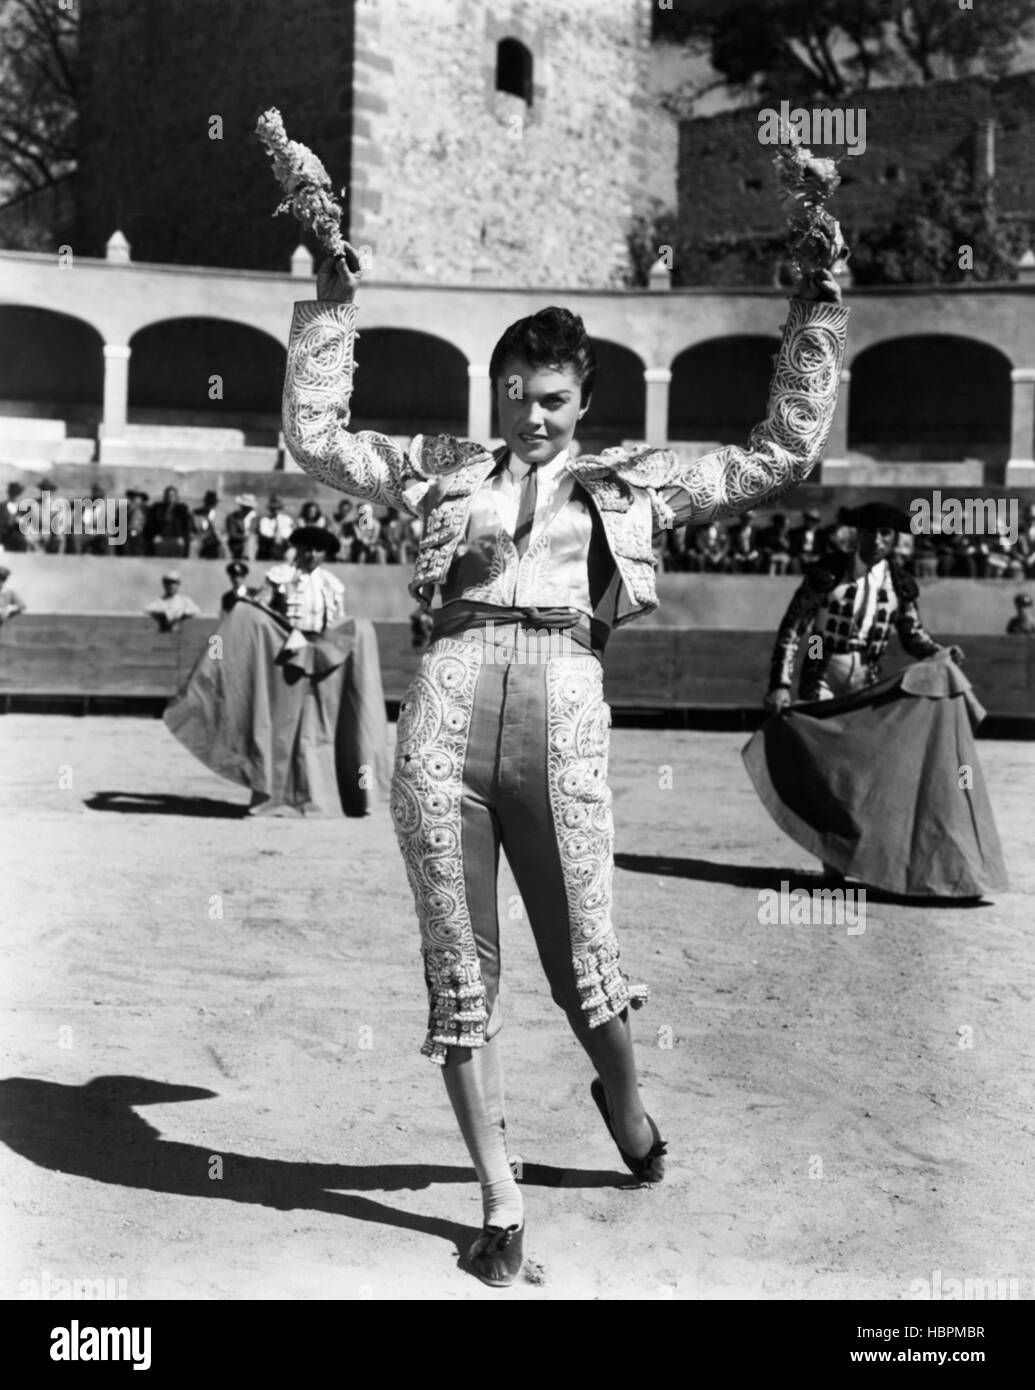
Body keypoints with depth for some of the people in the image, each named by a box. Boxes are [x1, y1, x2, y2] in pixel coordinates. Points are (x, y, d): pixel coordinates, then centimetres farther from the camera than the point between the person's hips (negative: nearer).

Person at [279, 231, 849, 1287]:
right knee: (459, 972, 4)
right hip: (447, 705, 1)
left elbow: (783, 453, 20)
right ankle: (499, 1198, 19)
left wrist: (816, 313, 18)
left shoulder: (628, 481, 19)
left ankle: (624, 1101, 39)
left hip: (562, 711, -1)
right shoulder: (443, 469, 21)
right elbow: (313, 436, 21)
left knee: (582, 961, 4)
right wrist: (331, 306, 17)